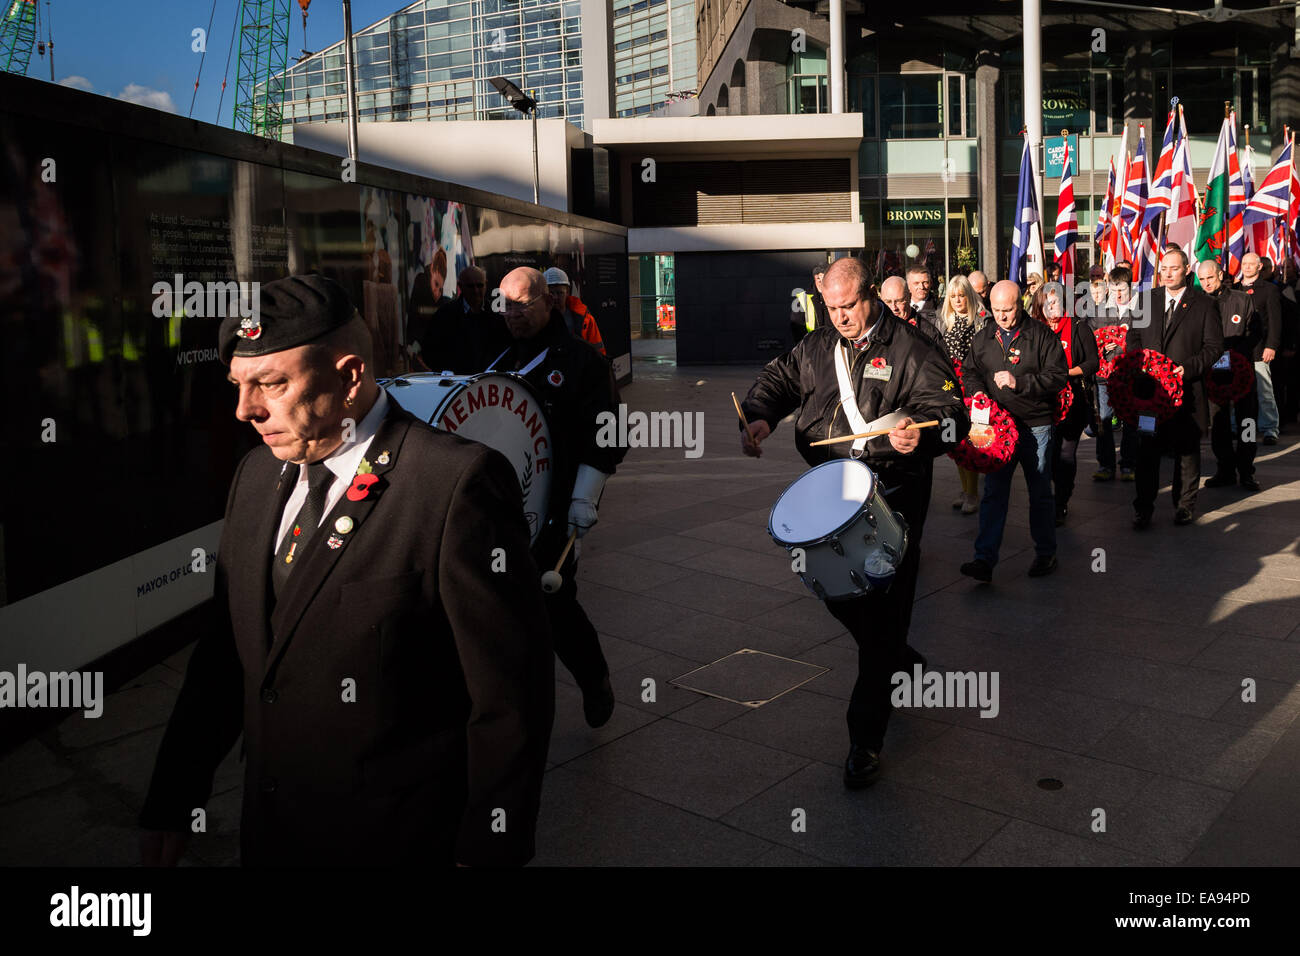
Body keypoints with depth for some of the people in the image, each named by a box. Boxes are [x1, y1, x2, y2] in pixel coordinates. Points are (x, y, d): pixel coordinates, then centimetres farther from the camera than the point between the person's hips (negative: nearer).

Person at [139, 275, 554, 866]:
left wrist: (487, 852, -13)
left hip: (404, 841, -6)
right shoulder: (256, 474, 3)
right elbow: (224, 651, 8)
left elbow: (511, 691, -19)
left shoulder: (459, 482, -22)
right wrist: (172, 802, 9)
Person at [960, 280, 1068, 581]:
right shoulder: (983, 338, 8)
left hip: (1035, 427, -2)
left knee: (1040, 494, 9)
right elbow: (969, 372, 17)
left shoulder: (1042, 335, -3)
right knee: (993, 493, 0)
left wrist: (1019, 381, -19)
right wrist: (977, 391, -4)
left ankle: (1045, 554, 24)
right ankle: (985, 559, 0)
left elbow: (1058, 375, -10)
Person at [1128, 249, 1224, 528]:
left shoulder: (1203, 303, 0)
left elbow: (1214, 346, -2)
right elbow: (1133, 336, 14)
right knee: (1147, 450, 1)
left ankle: (1185, 505, 21)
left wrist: (1188, 368, -15)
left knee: (1187, 449, 8)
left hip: (1187, 389, -2)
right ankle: (1143, 508, 8)